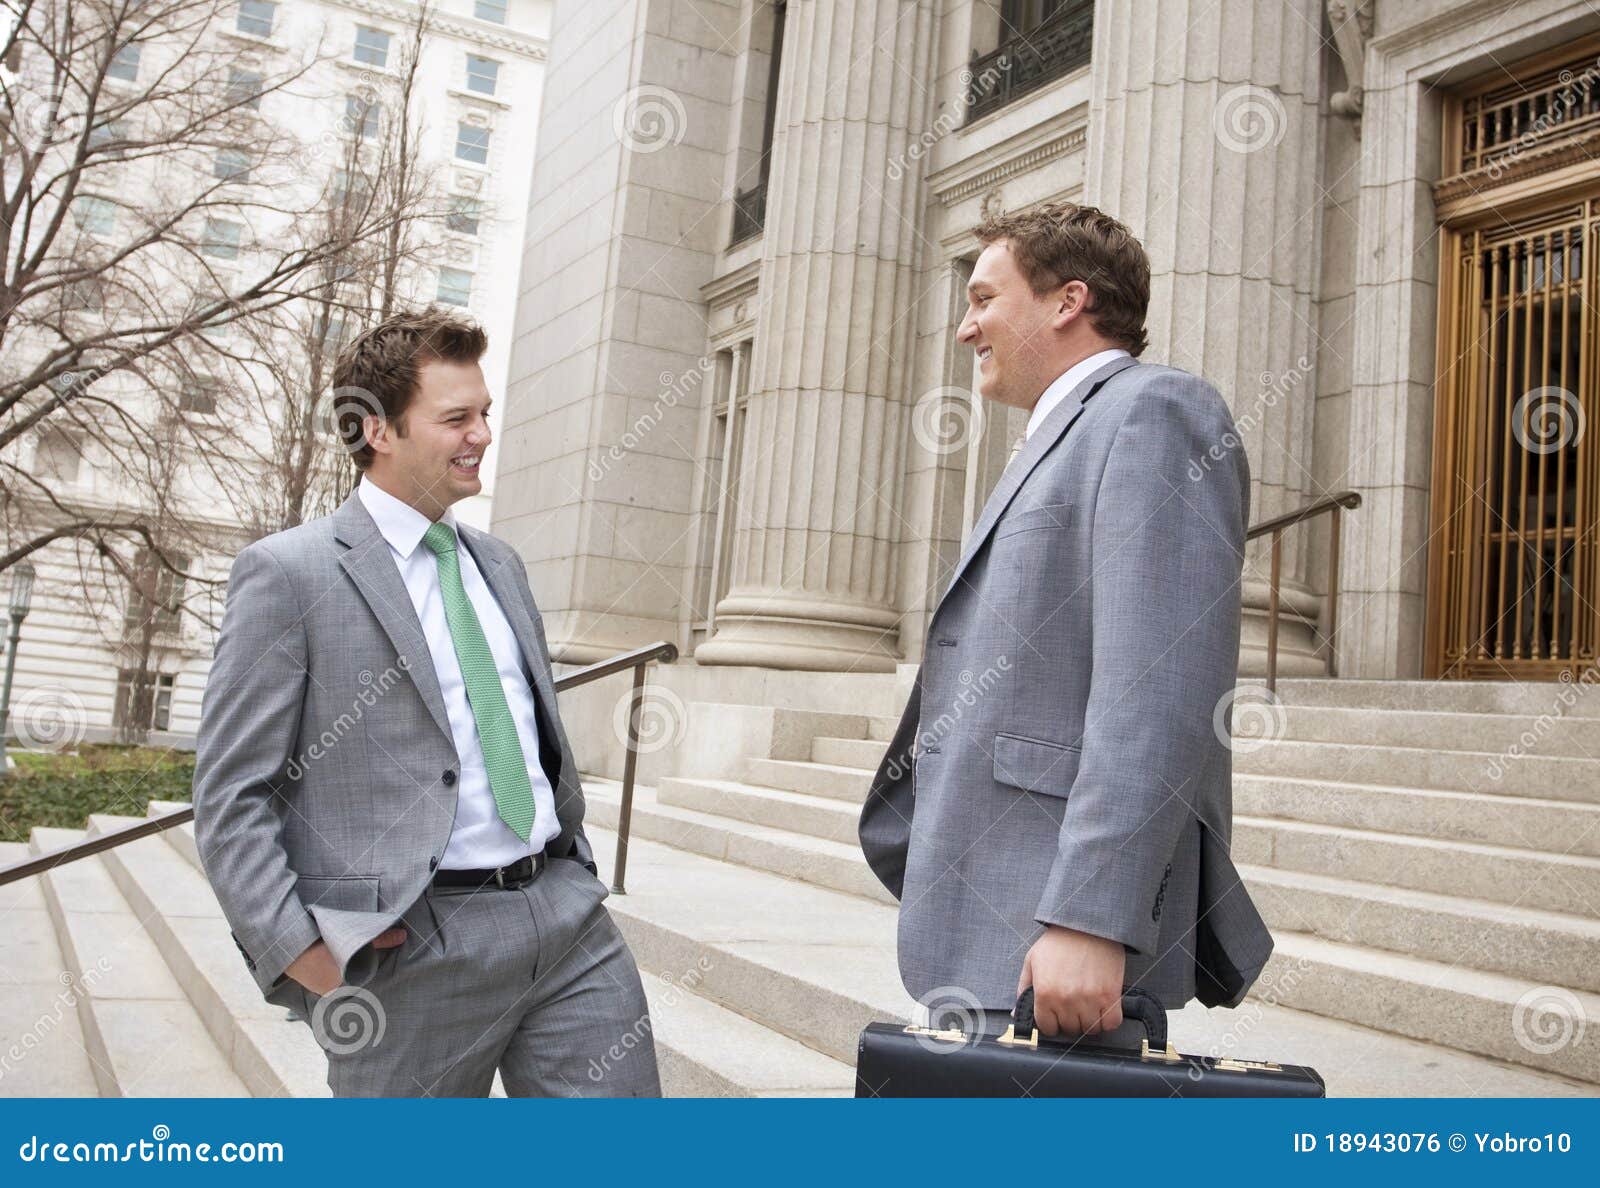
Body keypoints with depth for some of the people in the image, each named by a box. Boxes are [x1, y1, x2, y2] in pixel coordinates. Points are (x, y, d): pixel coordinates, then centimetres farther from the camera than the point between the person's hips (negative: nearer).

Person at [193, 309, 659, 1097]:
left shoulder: (499, 564, 15)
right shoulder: (289, 573, -6)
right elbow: (230, 798, -7)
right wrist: (305, 960, -13)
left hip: (567, 918, 6)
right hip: (416, 947, -5)